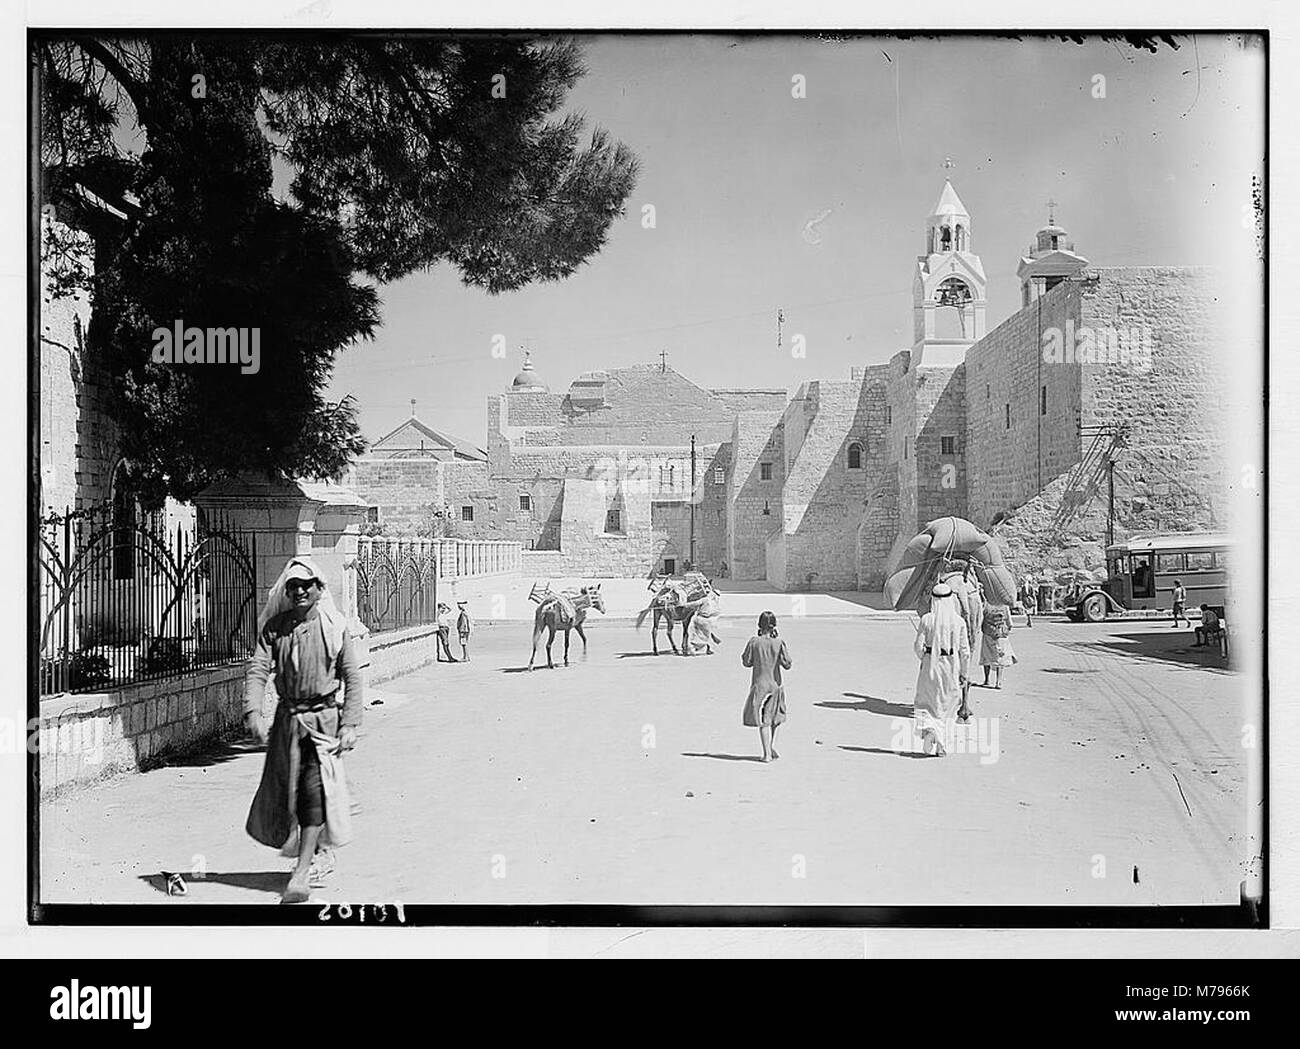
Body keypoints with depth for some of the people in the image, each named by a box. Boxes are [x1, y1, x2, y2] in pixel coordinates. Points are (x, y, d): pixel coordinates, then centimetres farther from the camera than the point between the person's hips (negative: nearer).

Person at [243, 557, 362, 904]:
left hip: (324, 717, -4)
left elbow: (352, 678, -2)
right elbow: (258, 669, -7)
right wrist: (252, 712, -22)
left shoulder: (334, 627, -3)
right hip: (287, 718, 4)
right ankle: (321, 853, 36)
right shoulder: (274, 627, 2)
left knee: (314, 790, -12)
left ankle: (302, 873, -10)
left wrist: (350, 725, -8)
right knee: (284, 790, 13)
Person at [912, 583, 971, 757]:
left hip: (930, 665, -1)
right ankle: (942, 746, 13)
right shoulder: (958, 622, -5)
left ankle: (928, 729, -11)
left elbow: (918, 646, -7)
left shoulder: (927, 619, -8)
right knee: (947, 706, 12)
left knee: (925, 702, 14)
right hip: (951, 666, 1)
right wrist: (964, 673, 5)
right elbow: (965, 651, -3)